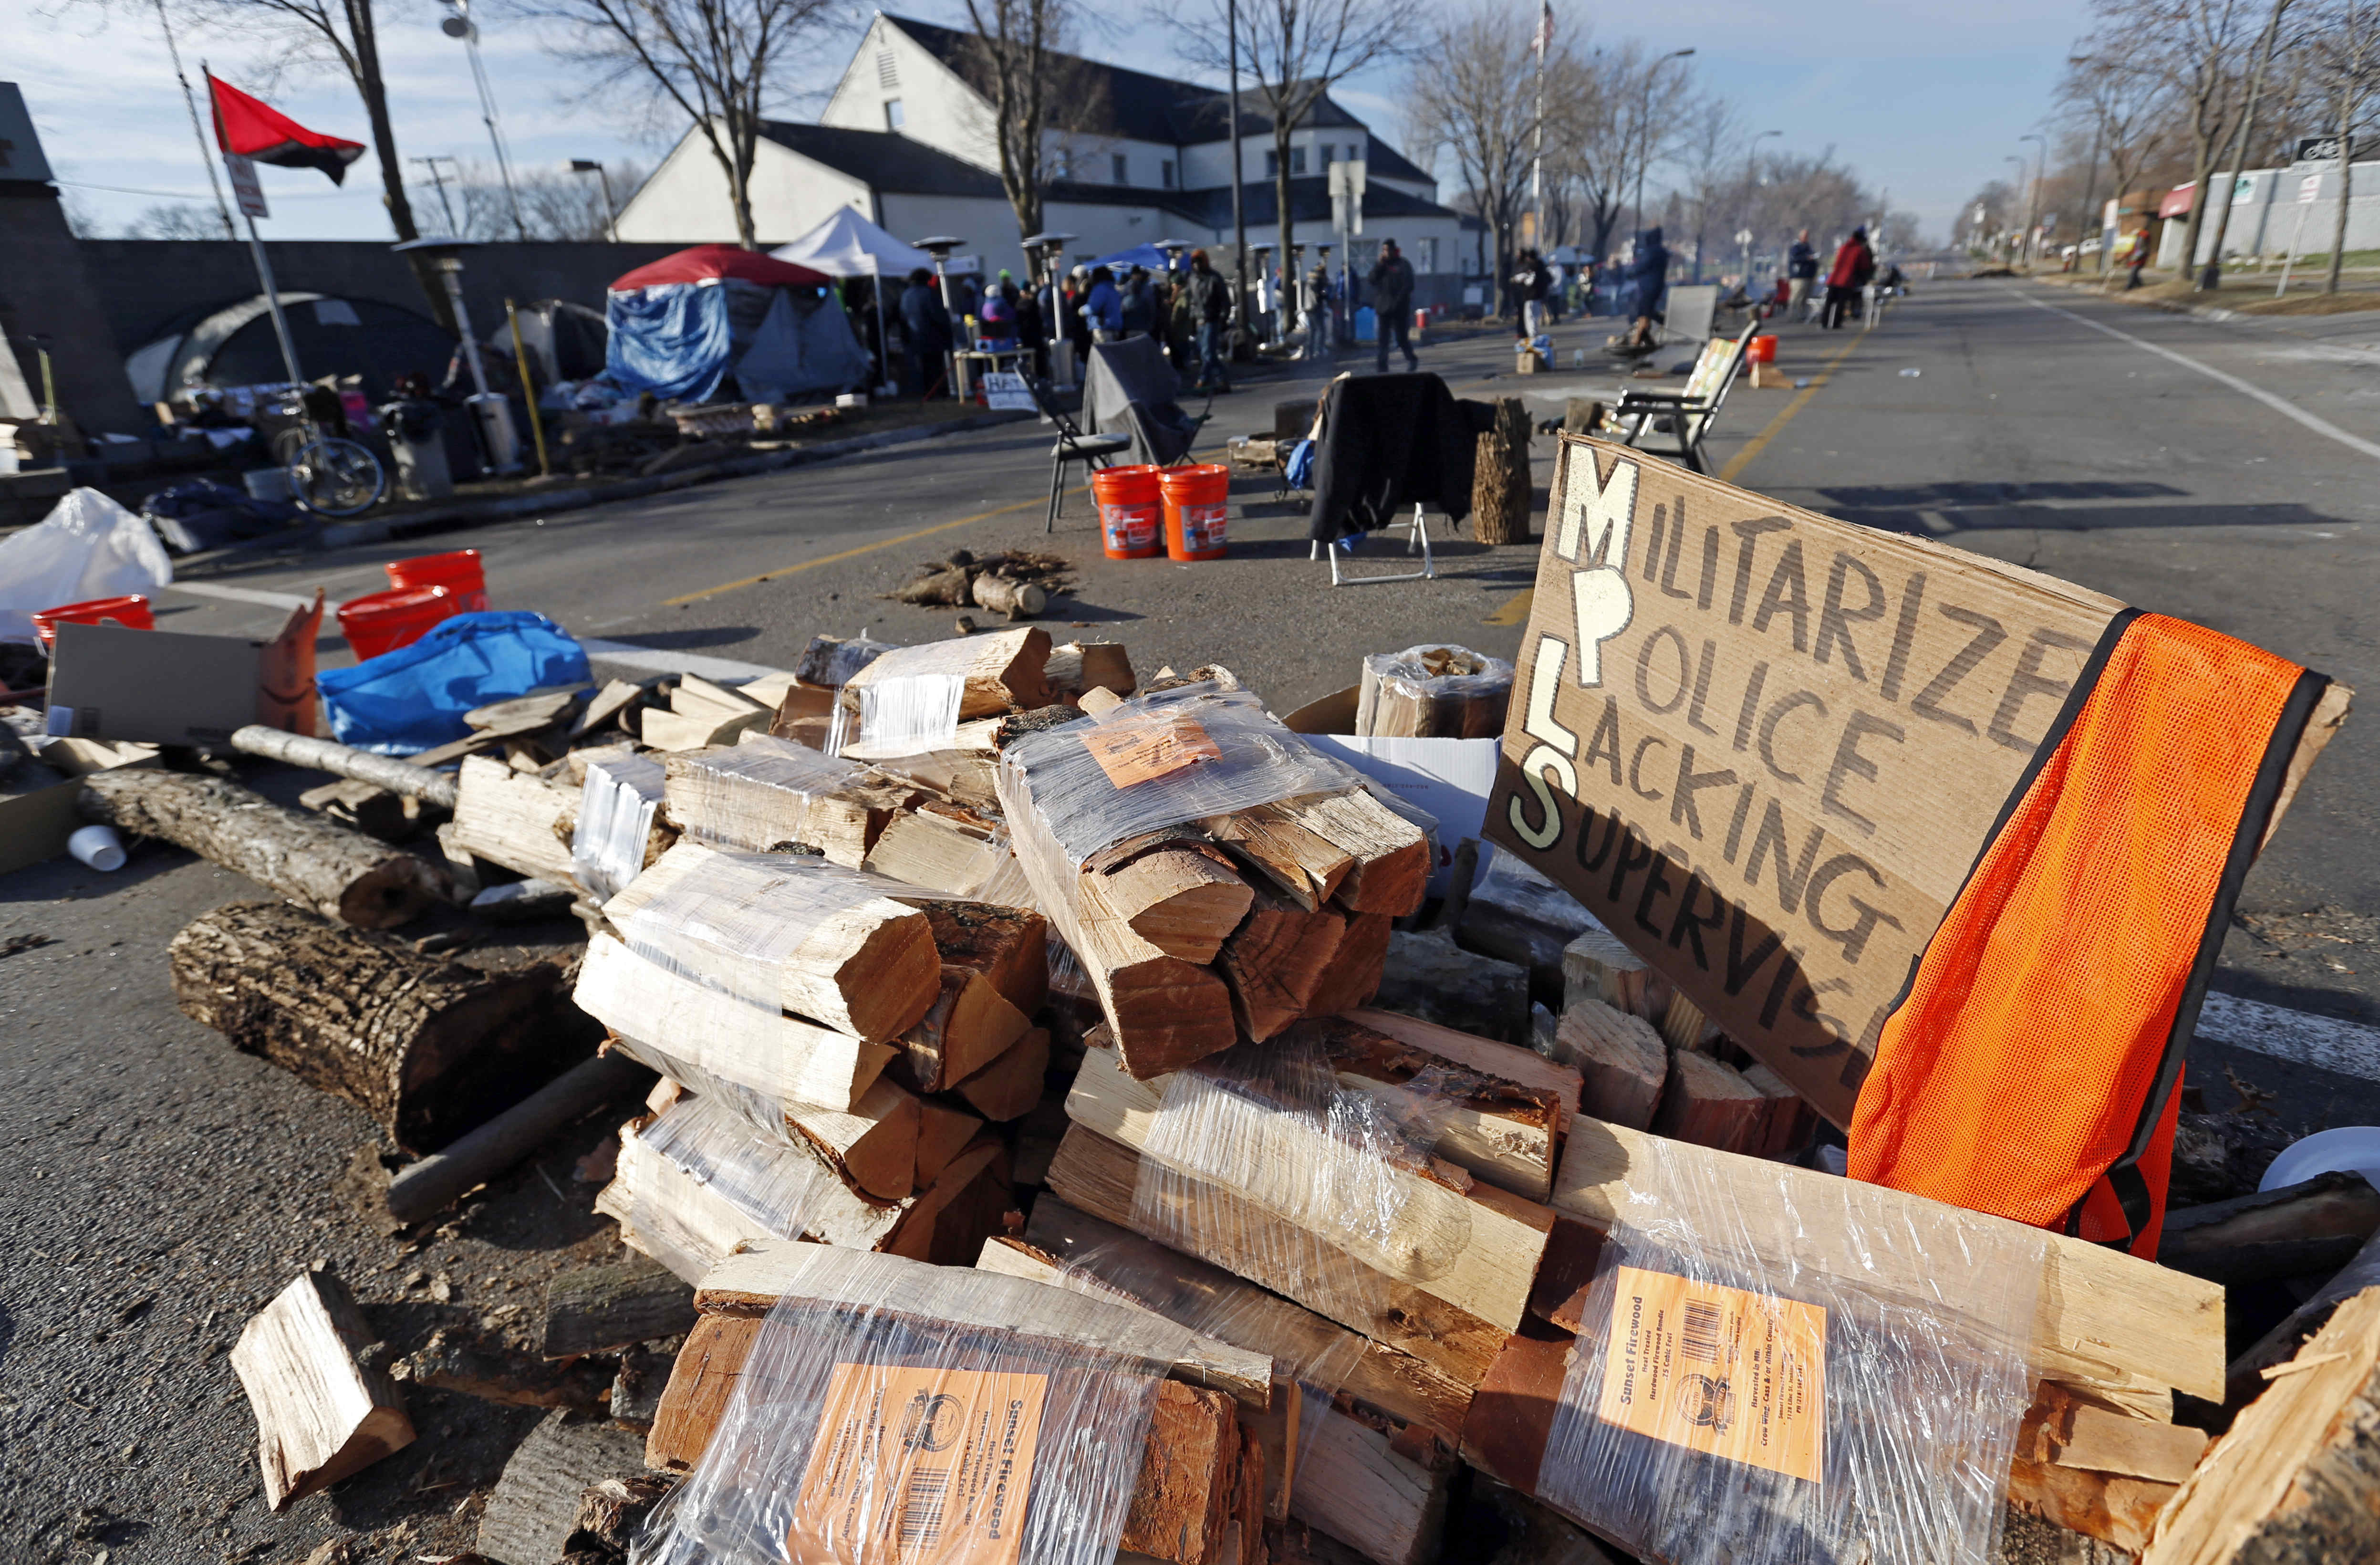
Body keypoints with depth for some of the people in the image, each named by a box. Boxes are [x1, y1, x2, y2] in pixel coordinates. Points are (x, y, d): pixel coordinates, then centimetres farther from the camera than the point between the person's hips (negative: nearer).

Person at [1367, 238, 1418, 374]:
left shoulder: (1403, 265, 0)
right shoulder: (1379, 265, 11)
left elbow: (1408, 286, -5)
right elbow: (1369, 282, 0)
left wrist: (1398, 303, -13)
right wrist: (1379, 266, -10)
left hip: (1399, 310, -3)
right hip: (1382, 310, 3)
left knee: (1402, 339, 3)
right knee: (1382, 341, -3)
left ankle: (1412, 360, 26)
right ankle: (1383, 369, -2)